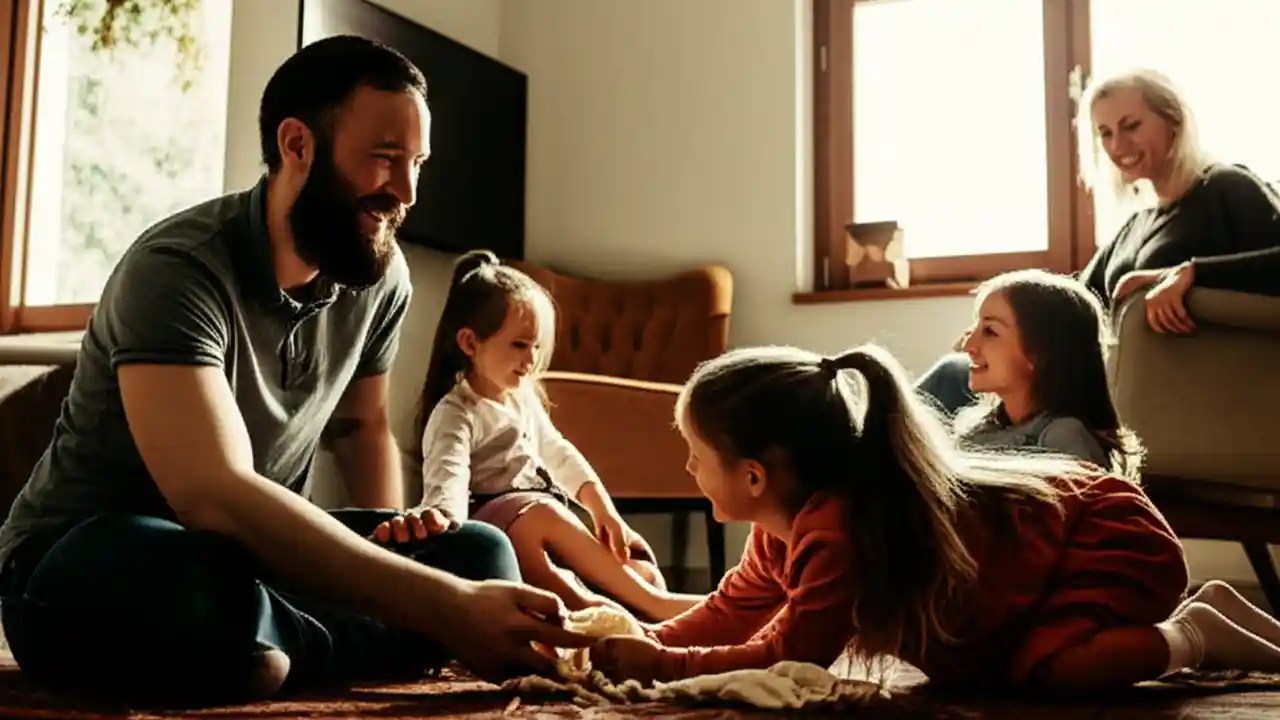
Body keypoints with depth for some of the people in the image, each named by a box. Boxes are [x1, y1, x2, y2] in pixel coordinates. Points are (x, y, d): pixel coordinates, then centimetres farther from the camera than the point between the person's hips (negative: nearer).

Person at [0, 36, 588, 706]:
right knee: (161, 576, -42)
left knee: (481, 554, -15)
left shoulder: (381, 274, -3)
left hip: (253, 556, 6)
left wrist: (394, 553, -4)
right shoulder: (176, 267, -24)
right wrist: (445, 607, -42)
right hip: (92, 559, -5)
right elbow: (216, 497, -37)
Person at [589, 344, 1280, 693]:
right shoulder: (786, 524, -5)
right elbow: (731, 612, 5)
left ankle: (1195, 637, -4)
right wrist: (639, 643, -8)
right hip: (1051, 523, 10)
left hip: (1117, 539, -10)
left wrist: (663, 665, -26)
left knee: (1048, 666, -32)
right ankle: (1194, 619, 19)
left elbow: (790, 653, -33)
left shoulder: (836, 526, -36)